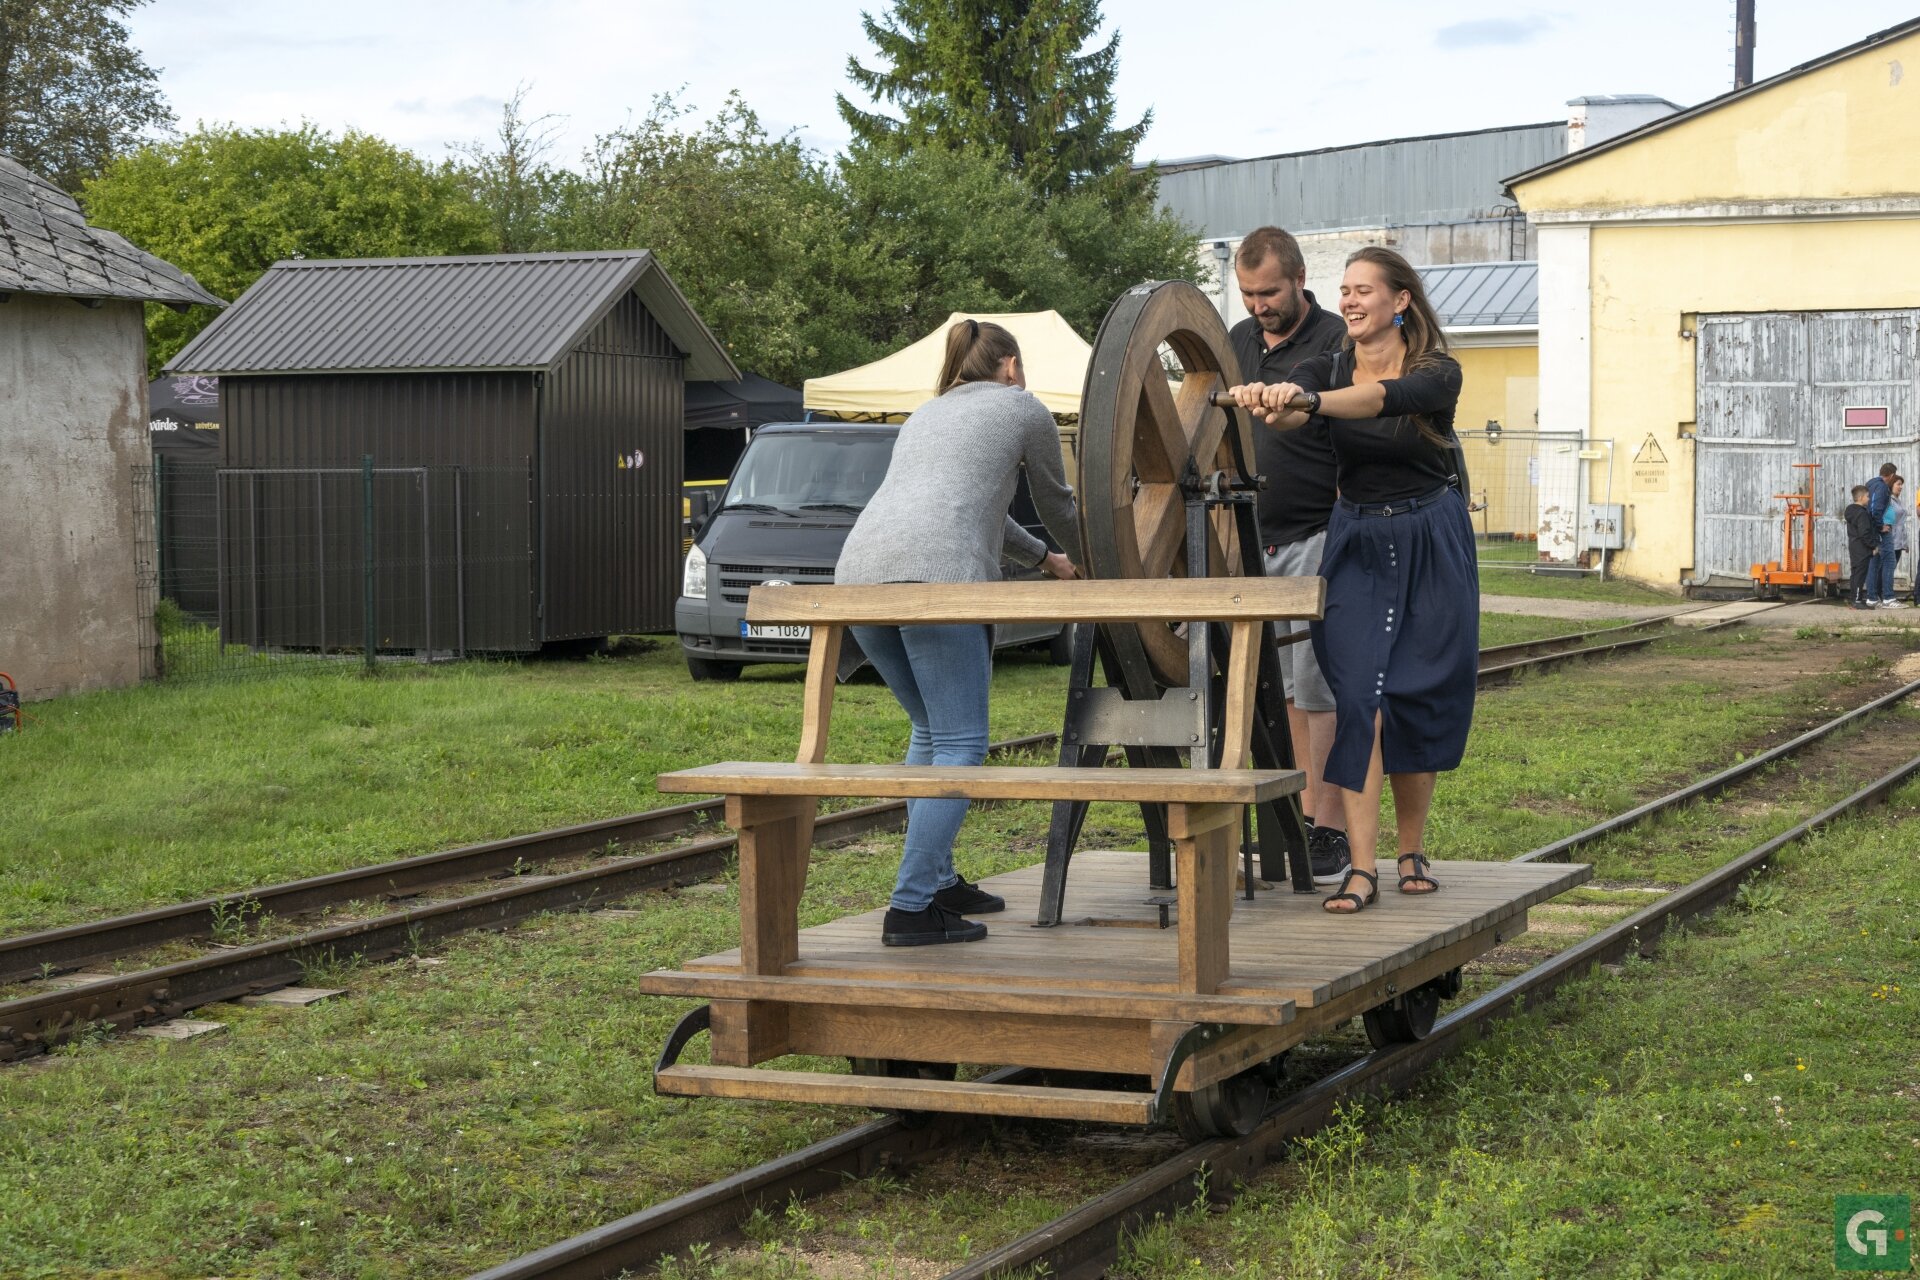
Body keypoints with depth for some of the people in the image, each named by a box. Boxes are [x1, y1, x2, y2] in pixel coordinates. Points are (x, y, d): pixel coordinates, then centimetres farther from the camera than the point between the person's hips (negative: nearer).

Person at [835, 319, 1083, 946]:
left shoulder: (927, 413, 36)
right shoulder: (1023, 408, 19)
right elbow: (1056, 504, 30)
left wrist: (1044, 559, 61)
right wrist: (1086, 562, 51)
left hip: (860, 569, 7)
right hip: (936, 574, -7)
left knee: (930, 730, 21)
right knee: (959, 744, -6)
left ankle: (937, 881, 20)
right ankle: (912, 906, -16)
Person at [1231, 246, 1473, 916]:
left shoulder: (1437, 372, -10)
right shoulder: (1326, 368, 0)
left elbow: (1386, 396, -32)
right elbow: (1292, 409, -22)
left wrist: (1311, 400, -50)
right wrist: (1266, 404, -47)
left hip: (1430, 546, -1)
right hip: (1356, 544, 2)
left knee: (1419, 699, 2)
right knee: (1360, 697, -11)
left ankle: (1413, 852, 19)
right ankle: (1361, 867, -14)